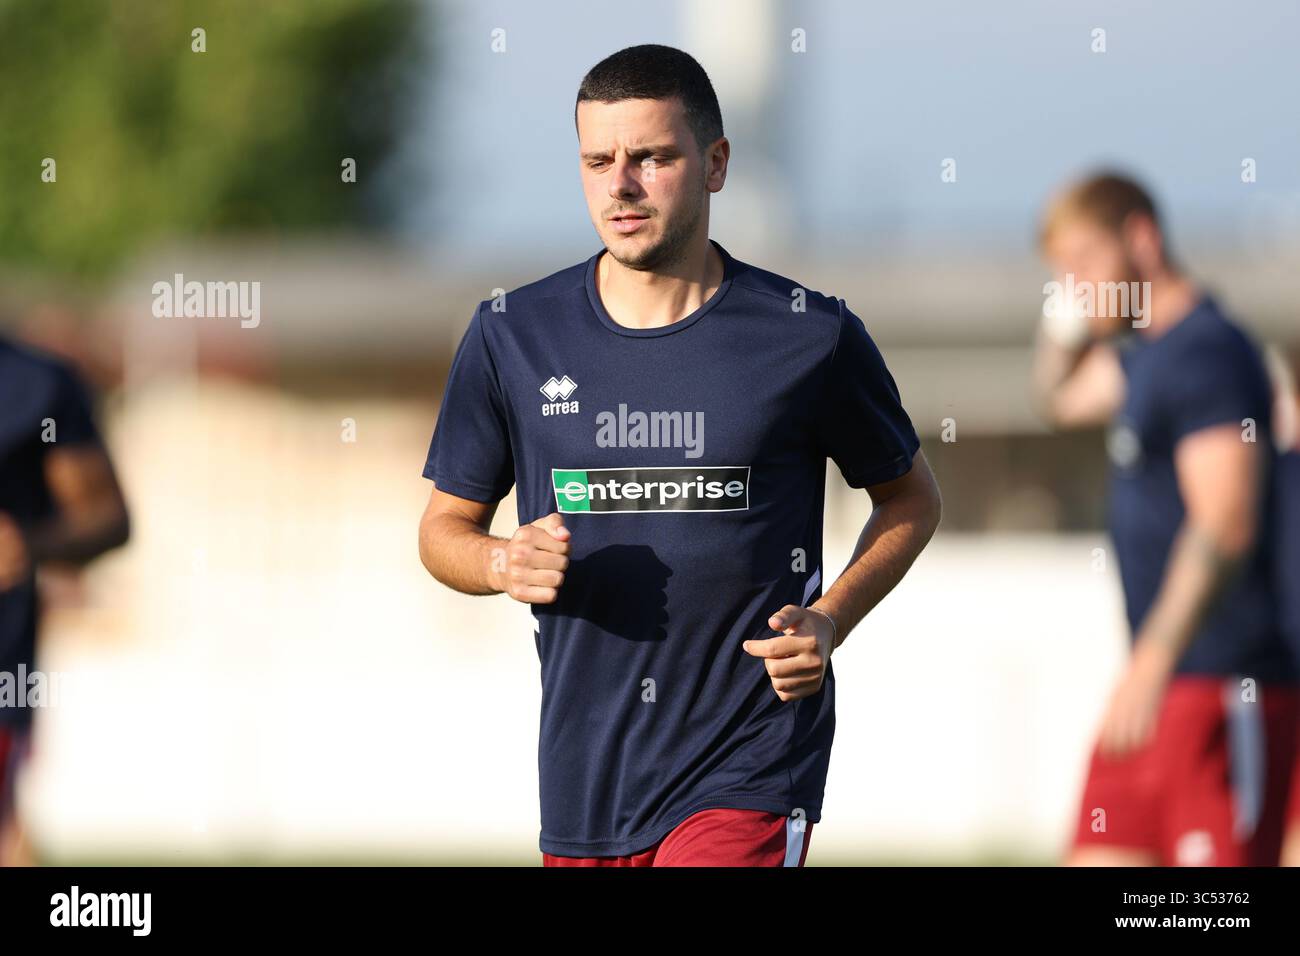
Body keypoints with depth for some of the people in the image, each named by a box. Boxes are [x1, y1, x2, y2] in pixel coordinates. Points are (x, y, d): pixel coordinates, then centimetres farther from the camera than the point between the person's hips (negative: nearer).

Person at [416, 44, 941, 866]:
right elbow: (445, 524, 13)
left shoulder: (812, 336, -3)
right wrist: (505, 565, -10)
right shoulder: (513, 336, 3)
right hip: (584, 774, 4)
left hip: (748, 771, -4)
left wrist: (831, 620, -5)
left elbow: (911, 497, 12)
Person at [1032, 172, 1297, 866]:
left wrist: (1151, 663, -27)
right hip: (1161, 683, 10)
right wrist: (1066, 314, 20)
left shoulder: (1208, 352, -14)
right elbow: (1059, 398, 38)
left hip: (1220, 686, -10)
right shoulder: (1148, 355, 16)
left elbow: (1225, 527, -23)